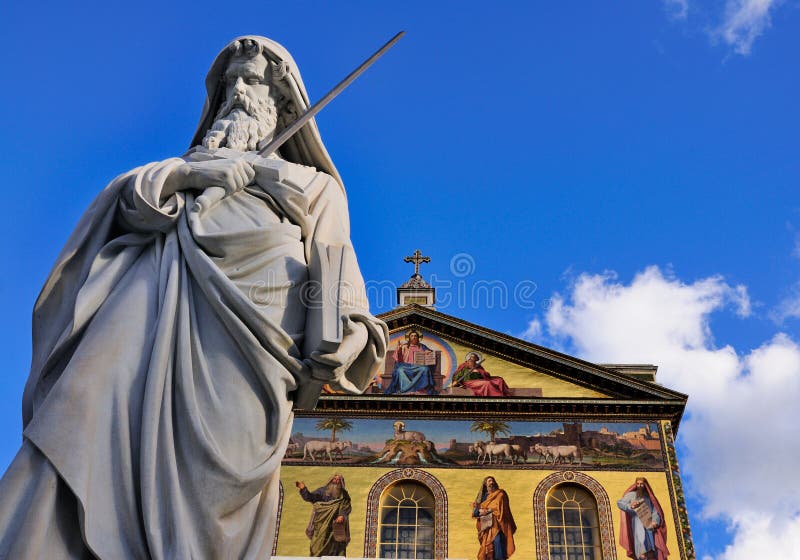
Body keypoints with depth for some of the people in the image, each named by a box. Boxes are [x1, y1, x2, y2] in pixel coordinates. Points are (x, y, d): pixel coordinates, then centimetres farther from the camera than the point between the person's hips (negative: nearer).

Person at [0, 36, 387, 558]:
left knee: (211, 474, -19)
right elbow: (129, 200, 18)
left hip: (246, 304, -2)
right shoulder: (188, 164, 37)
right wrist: (187, 172, -2)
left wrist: (332, 346, -8)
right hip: (159, 292, 2)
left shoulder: (312, 184, 28)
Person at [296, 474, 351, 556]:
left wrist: (343, 516, -22)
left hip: (336, 527, 1)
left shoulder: (344, 496, 8)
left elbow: (347, 508, -1)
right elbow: (310, 497, -7)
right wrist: (303, 489, -25)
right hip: (321, 526, -1)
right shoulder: (322, 491, 5)